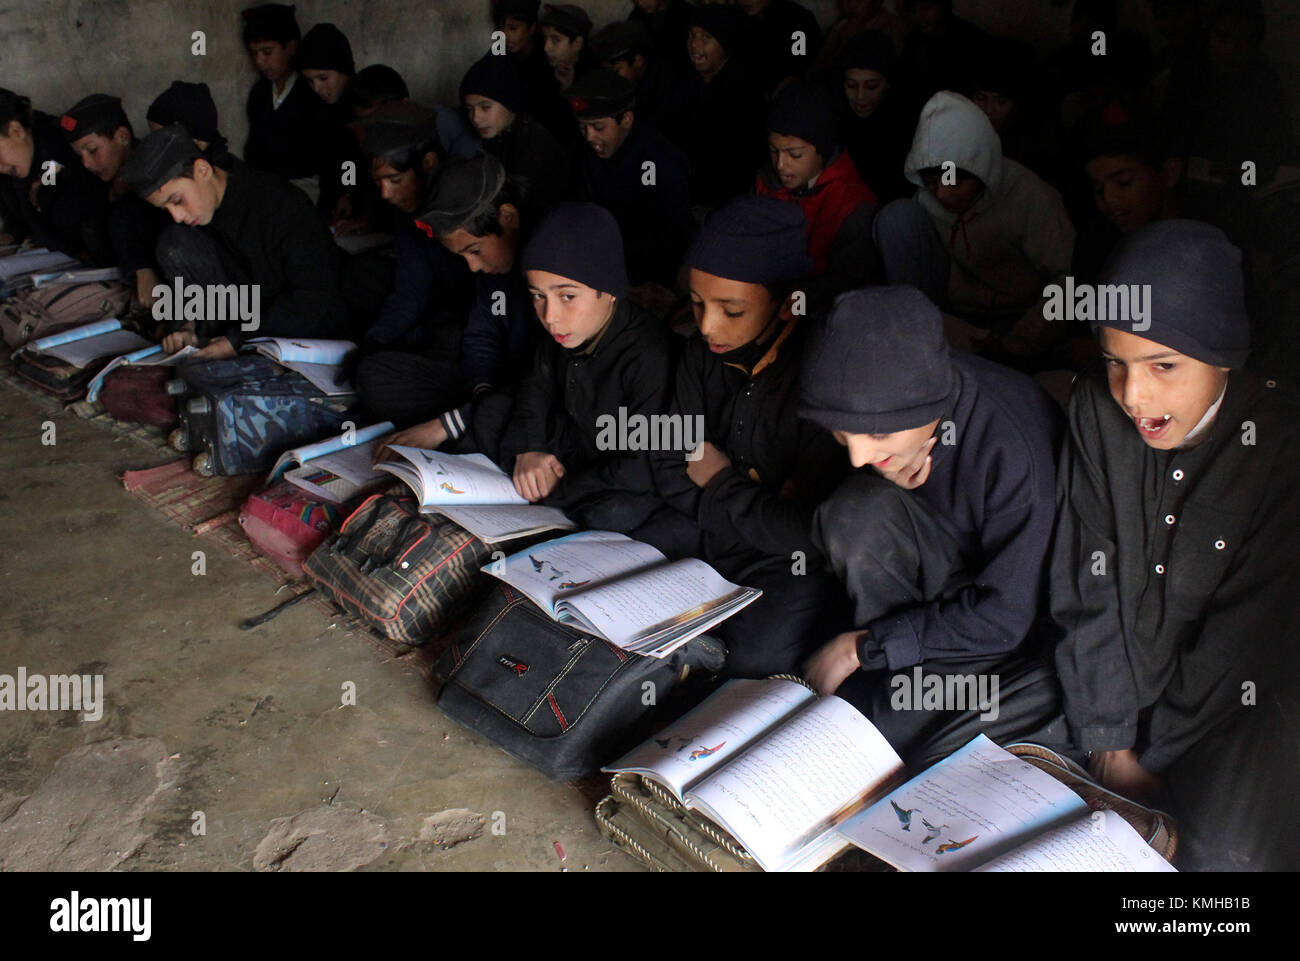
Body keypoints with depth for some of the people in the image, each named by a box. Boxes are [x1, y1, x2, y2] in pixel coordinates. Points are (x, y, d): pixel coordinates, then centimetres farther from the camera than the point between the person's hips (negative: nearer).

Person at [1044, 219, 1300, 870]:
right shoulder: (1098, 408, -12)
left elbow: (1243, 631, -17)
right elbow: (1090, 587, -11)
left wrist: (1144, 755, -14)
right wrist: (1106, 745, -14)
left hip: (1238, 689, -3)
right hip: (1111, 674, 3)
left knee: (1228, 852, -23)